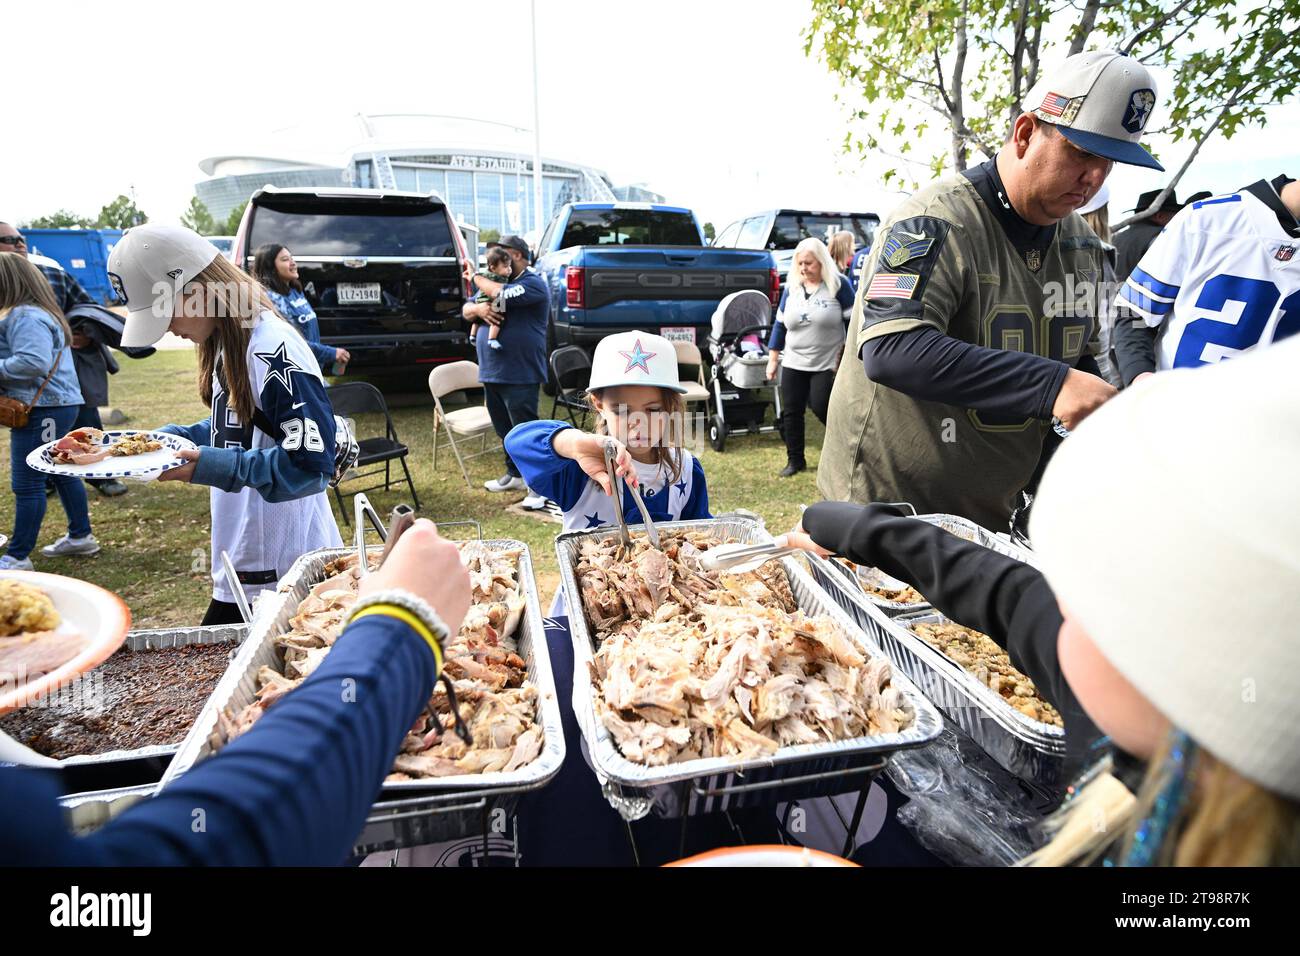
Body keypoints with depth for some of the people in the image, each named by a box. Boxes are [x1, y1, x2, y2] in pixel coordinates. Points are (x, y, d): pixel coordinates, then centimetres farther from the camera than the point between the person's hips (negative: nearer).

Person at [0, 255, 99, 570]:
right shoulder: (42, 311, 17)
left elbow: (33, 361, -28)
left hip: (42, 411, -11)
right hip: (59, 405, 11)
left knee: (27, 484, -6)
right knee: (62, 472, 18)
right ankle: (80, 537, 29)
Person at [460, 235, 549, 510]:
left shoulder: (533, 283, -8)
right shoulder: (493, 282, 19)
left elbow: (503, 294, -25)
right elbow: (466, 310, 14)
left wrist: (474, 277, -8)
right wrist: (479, 308, -10)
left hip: (521, 375, -8)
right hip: (492, 372, 8)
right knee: (504, 429, 17)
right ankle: (514, 474, 31)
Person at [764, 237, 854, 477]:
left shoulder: (838, 285, -6)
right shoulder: (791, 287, 5)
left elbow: (853, 320, -4)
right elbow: (780, 323, 10)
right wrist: (772, 358, 8)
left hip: (827, 364, -4)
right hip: (793, 363, 4)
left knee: (821, 408, -6)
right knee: (791, 412, 5)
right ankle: (795, 460, 19)